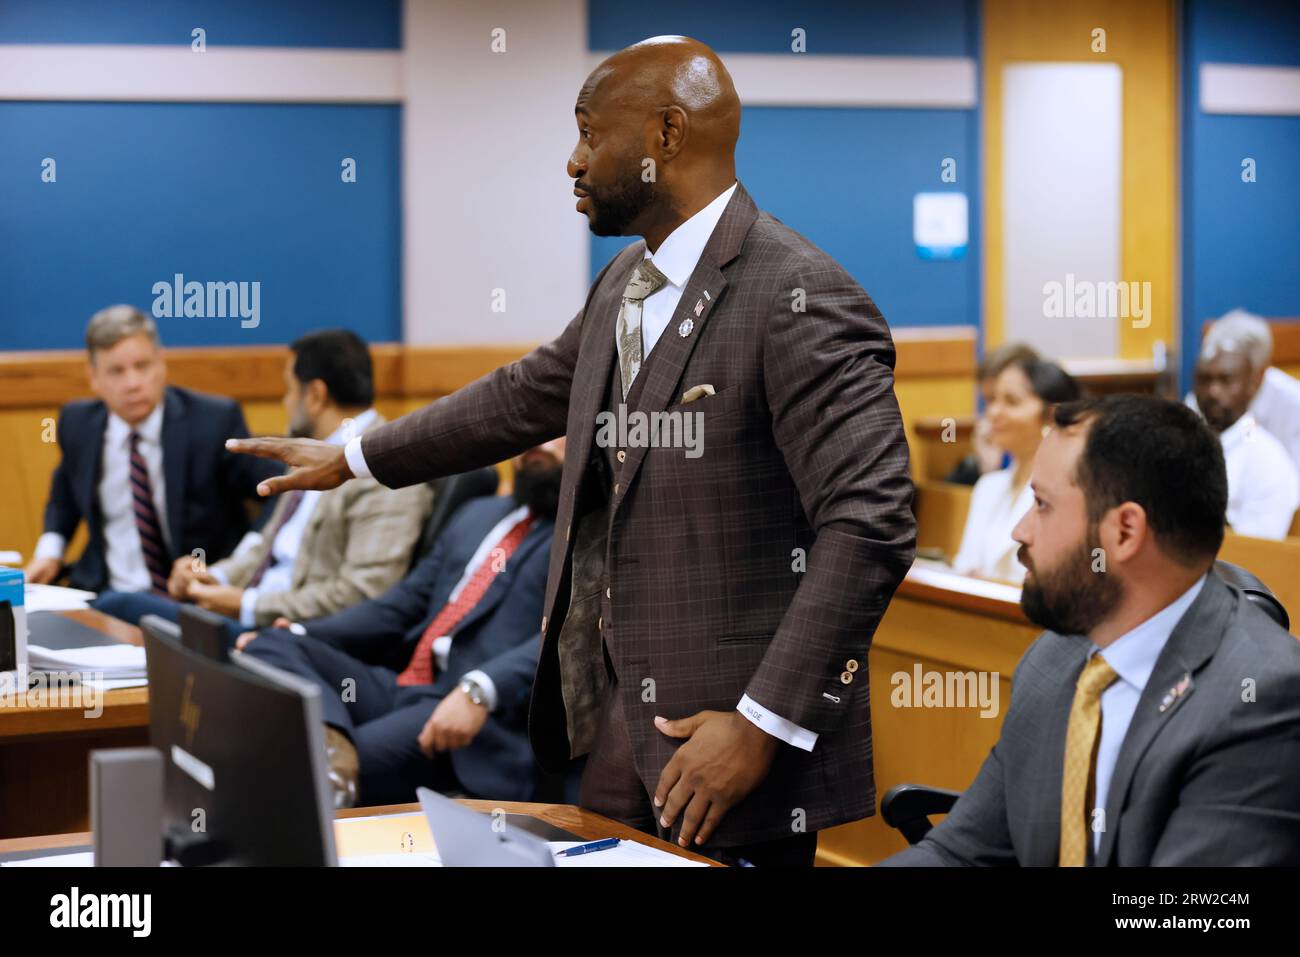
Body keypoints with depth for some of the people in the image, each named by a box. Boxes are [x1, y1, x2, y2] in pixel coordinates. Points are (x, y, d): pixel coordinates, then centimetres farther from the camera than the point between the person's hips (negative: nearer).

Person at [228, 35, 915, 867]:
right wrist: (353, 460, 34)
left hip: (724, 736, -8)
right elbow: (525, 395, 27)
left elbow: (872, 525, -22)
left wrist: (764, 725, -24)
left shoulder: (802, 300, -17)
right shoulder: (627, 283, 12)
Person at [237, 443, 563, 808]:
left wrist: (479, 691, -31)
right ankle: (331, 744, -43)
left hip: (484, 717, -8)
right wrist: (300, 635, 7)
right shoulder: (477, 515, 28)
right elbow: (400, 606, 24)